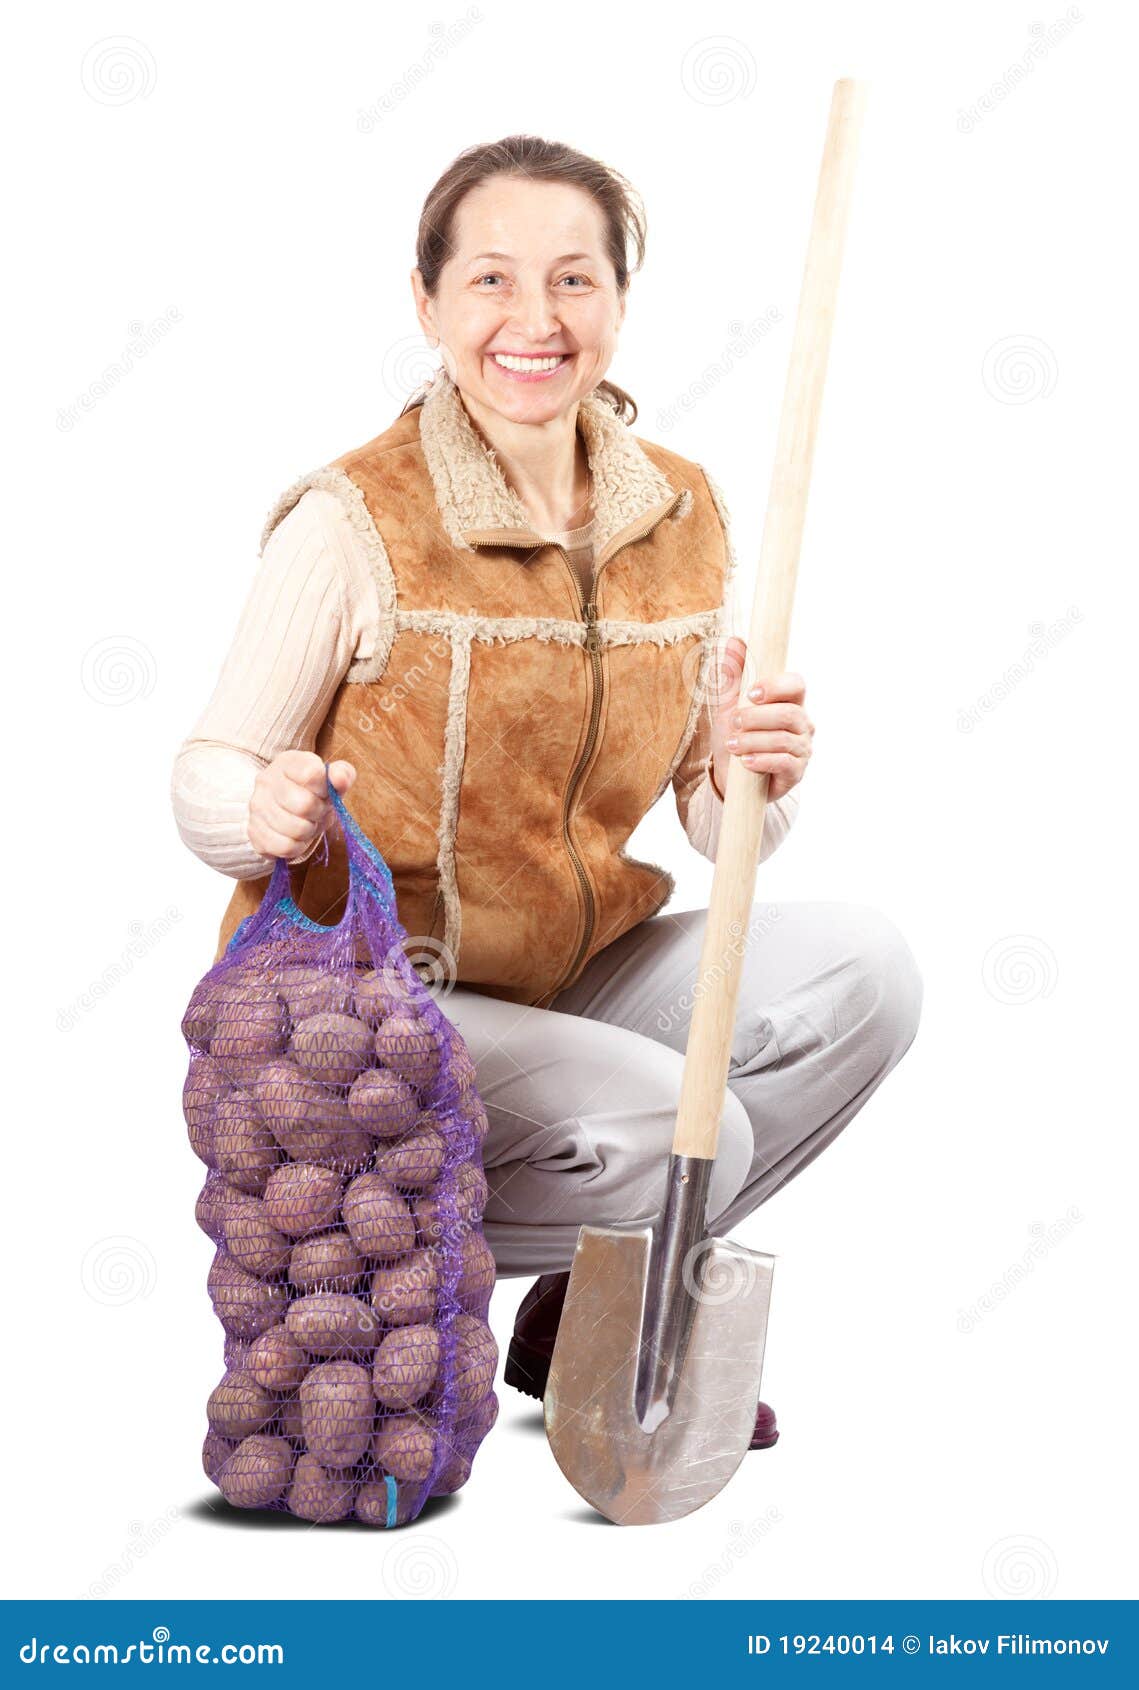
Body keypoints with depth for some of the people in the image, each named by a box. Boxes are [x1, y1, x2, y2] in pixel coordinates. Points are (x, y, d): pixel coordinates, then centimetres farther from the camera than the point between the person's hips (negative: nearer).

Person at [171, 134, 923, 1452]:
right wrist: (264, 815, -34)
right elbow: (209, 773, -11)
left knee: (862, 970, -15)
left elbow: (716, 826, 5)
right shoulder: (353, 524, -15)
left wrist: (755, 776, -19)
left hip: (585, 972, 6)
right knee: (684, 1134, -27)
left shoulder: (682, 512, 1)